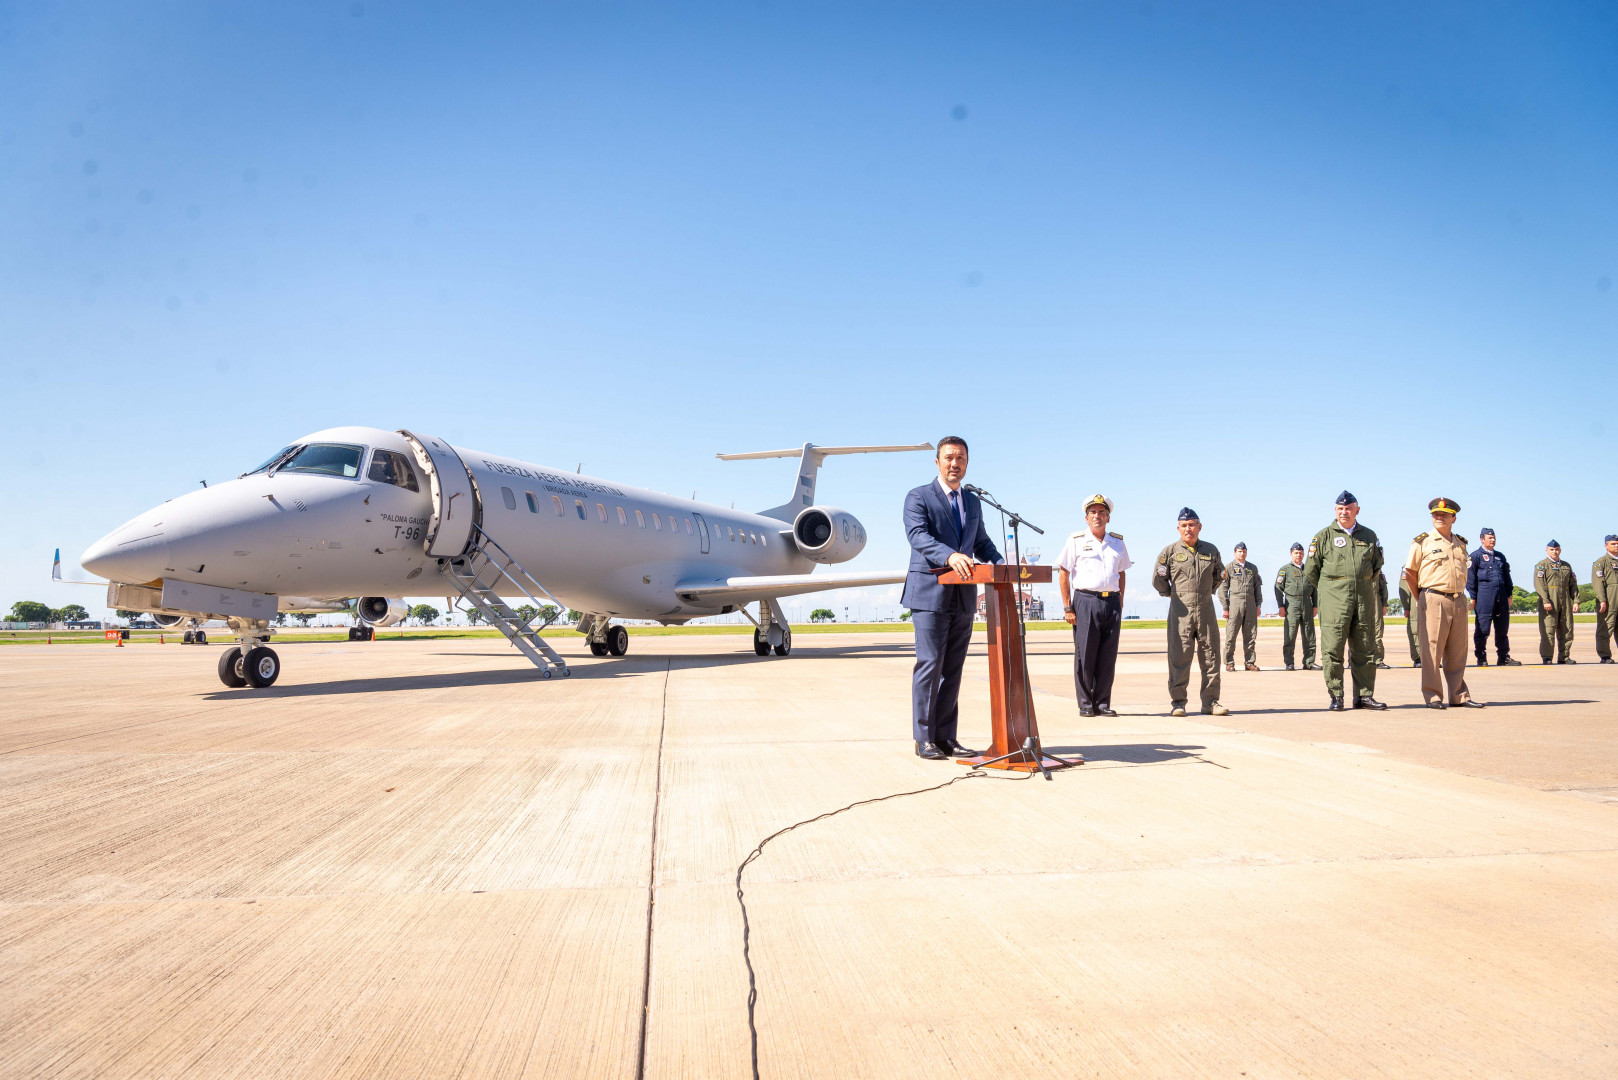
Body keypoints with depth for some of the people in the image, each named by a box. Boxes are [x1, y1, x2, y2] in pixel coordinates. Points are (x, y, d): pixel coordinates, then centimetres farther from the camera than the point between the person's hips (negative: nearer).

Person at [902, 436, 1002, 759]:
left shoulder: (973, 502, 18)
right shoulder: (918, 497, -2)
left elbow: (982, 542, 23)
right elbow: (918, 536, -18)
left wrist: (1001, 564, 2)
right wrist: (950, 556, -35)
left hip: (963, 596, 6)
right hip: (930, 594, -6)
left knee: (953, 669, 9)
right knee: (930, 665, -7)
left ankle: (946, 737, 16)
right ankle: (924, 739, 1)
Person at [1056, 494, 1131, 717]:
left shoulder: (1117, 542, 15)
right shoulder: (1076, 540, 3)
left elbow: (1121, 573, 21)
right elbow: (1063, 573, 1)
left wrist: (1120, 603, 11)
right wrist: (1067, 608, -6)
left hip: (1112, 601, 4)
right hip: (1086, 600, -3)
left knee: (1108, 656, 4)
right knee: (1085, 656, -2)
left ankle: (1102, 703, 12)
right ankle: (1085, 704, 6)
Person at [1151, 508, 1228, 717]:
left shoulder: (1211, 550, 11)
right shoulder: (1170, 551, 1)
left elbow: (1219, 575, 25)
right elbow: (1158, 580, 6)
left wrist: (1208, 591, 17)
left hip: (1206, 610, 3)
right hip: (1181, 611, -3)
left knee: (1211, 656, 4)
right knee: (1179, 657, -5)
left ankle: (1211, 701, 11)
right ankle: (1178, 702, 1)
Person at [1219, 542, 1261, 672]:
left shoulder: (1253, 568, 17)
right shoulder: (1228, 568, 4)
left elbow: (1257, 587, 18)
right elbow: (1222, 589, 0)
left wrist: (1258, 605, 9)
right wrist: (1225, 608, -6)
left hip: (1250, 604, 4)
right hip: (1235, 603, -4)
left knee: (1251, 635, 4)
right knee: (1231, 635, -4)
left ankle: (1250, 662, 10)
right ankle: (1229, 663, 1)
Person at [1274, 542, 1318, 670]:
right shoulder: (1285, 569, 6)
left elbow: (1314, 589, 20)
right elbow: (1278, 588, 1)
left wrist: (1315, 606, 11)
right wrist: (1281, 606, -7)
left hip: (1307, 605, 4)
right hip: (1292, 605, -4)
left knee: (1309, 635, 3)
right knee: (1290, 635, -6)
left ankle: (1309, 662, 8)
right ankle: (1289, 663, -3)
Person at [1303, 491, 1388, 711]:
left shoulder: (1369, 536, 12)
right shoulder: (1324, 536, 3)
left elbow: (1377, 565, 24)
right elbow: (1310, 569, 7)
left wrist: (1364, 585, 17)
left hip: (1364, 599, 3)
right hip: (1334, 600, -3)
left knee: (1365, 649, 6)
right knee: (1333, 649, -6)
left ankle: (1364, 695, 13)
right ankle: (1336, 696, 0)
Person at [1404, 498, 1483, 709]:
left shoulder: (1461, 543, 15)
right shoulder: (1422, 542, -1)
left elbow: (1463, 571, 25)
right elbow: (1410, 573, 2)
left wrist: (1460, 594, 15)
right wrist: (1422, 600, 3)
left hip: (1459, 601, 5)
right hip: (1433, 601, -5)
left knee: (1457, 652, 8)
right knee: (1431, 650, -5)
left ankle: (1459, 696, 15)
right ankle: (1432, 697, 0)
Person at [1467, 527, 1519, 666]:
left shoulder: (1500, 556, 20)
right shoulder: (1476, 556, 1)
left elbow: (1507, 576, 23)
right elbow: (1470, 578, -3)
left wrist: (1509, 595, 15)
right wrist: (1473, 598, -8)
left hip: (1501, 597, 6)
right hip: (1484, 596, -6)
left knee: (1503, 628, 7)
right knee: (1482, 628, -4)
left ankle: (1504, 657, 14)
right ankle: (1481, 658, 1)